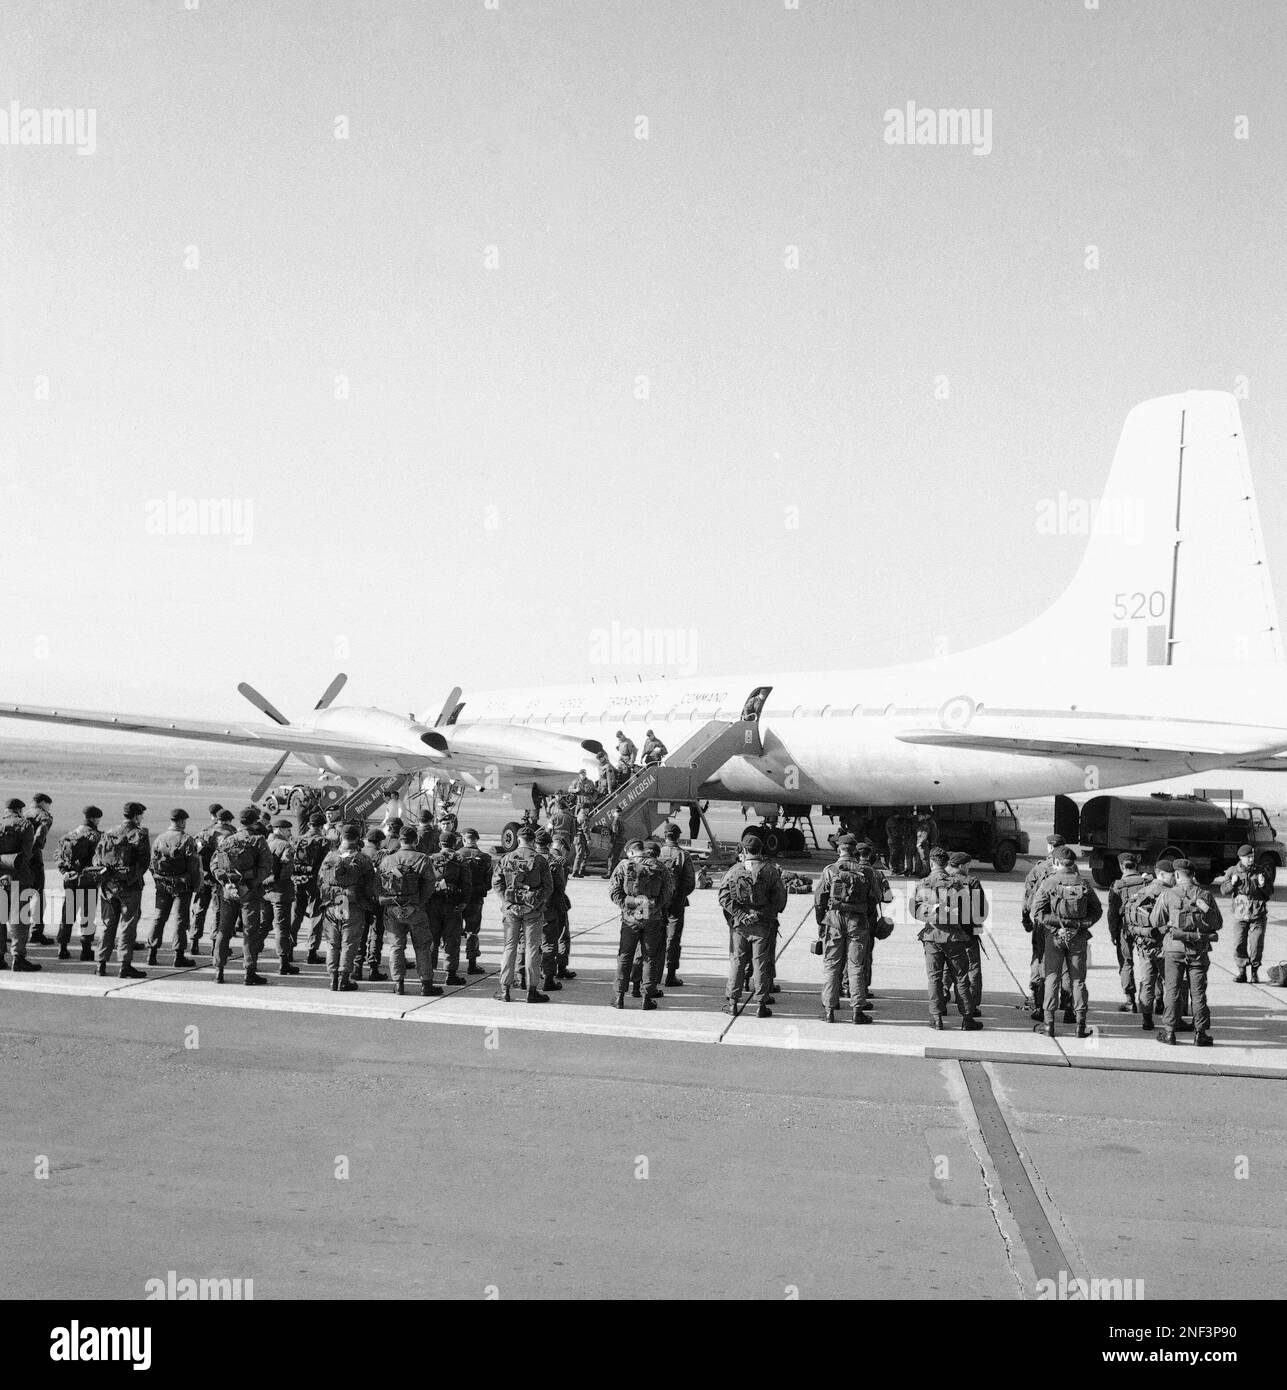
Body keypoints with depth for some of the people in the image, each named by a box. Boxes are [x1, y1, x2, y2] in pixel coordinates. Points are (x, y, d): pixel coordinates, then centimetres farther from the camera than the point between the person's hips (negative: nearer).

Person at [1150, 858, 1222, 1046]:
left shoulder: (1167, 895, -6)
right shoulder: (1205, 896, -2)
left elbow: (1155, 921, 1)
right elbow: (1218, 923, 4)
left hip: (1174, 948, -1)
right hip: (1199, 950, 1)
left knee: (1172, 991, 6)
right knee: (1198, 992, 7)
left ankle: (1169, 1032, 9)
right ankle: (1201, 1033, 9)